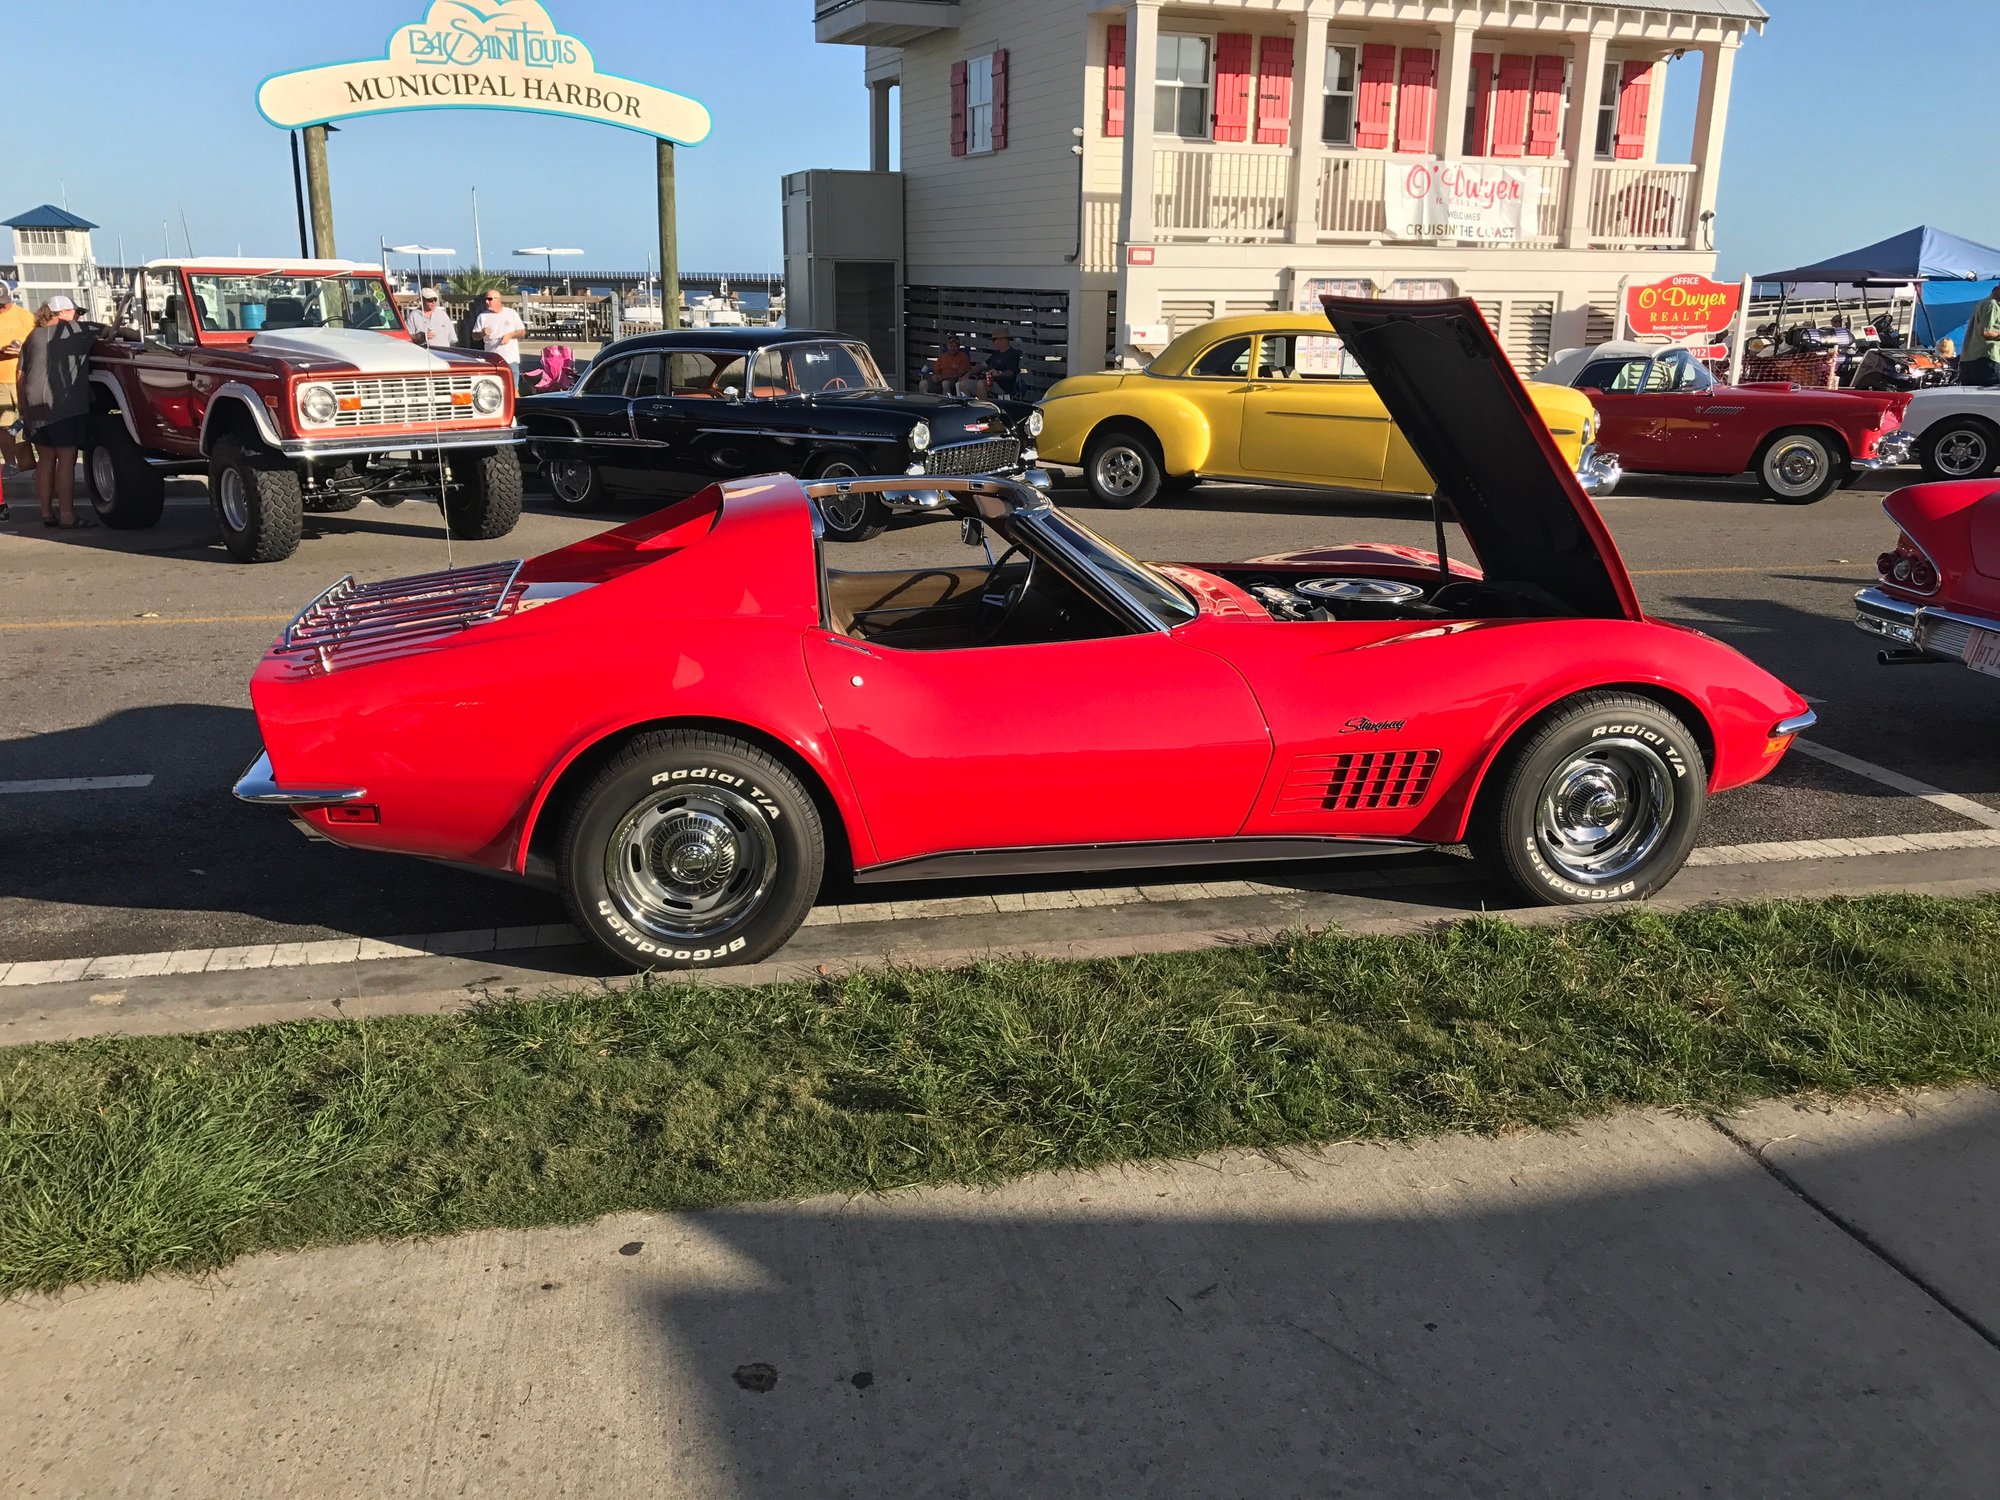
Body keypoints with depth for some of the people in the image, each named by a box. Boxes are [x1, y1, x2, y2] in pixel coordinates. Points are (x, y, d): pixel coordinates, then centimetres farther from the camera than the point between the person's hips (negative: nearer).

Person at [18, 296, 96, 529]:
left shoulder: (33, 337, 17)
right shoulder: (71, 330, -1)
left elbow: (22, 375, 17)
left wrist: (24, 408, 20)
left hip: (36, 405, 7)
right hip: (65, 404, -7)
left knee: (46, 458, 13)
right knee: (66, 459, -5)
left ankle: (47, 512, 17)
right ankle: (67, 516, -7)